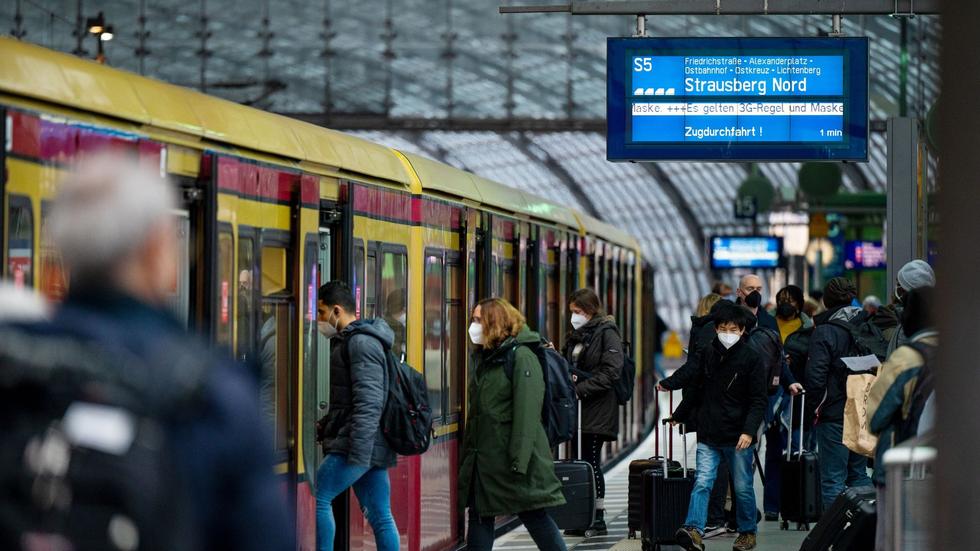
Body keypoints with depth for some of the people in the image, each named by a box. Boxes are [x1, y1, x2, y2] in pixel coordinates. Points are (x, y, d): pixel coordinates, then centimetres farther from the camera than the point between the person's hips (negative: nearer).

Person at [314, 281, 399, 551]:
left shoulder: (361, 343, -12)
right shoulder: (350, 341, 21)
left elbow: (368, 402, -19)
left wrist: (358, 455, -23)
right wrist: (323, 427, 17)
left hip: (360, 447, -10)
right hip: (369, 448, 10)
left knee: (316, 498, -9)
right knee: (381, 518, 6)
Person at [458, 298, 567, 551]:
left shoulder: (521, 357, -12)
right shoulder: (481, 357, 15)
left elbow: (527, 412, -19)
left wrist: (519, 460, -24)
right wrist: (467, 453, 14)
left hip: (513, 457, -9)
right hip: (483, 459, 9)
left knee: (534, 516, -2)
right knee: (479, 517, 9)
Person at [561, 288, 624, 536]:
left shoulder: (607, 333, -7)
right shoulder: (576, 336, 17)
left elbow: (611, 372, -16)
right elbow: (569, 366, 25)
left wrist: (580, 389, -18)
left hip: (598, 409, -7)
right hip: (578, 408, 7)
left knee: (591, 461, -6)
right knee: (584, 462, 6)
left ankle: (598, 519, 0)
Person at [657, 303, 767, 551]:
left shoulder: (750, 358, -7)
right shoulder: (709, 354, 6)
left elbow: (758, 400, -8)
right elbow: (697, 388, 20)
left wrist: (749, 431, -18)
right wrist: (680, 415, 26)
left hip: (737, 437, -3)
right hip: (708, 435, 3)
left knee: (743, 487, 8)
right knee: (702, 483, -9)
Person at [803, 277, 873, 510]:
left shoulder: (824, 332, -11)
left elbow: (815, 375, -16)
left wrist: (812, 410, -5)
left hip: (833, 413, -6)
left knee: (833, 478, -2)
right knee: (859, 474, 16)